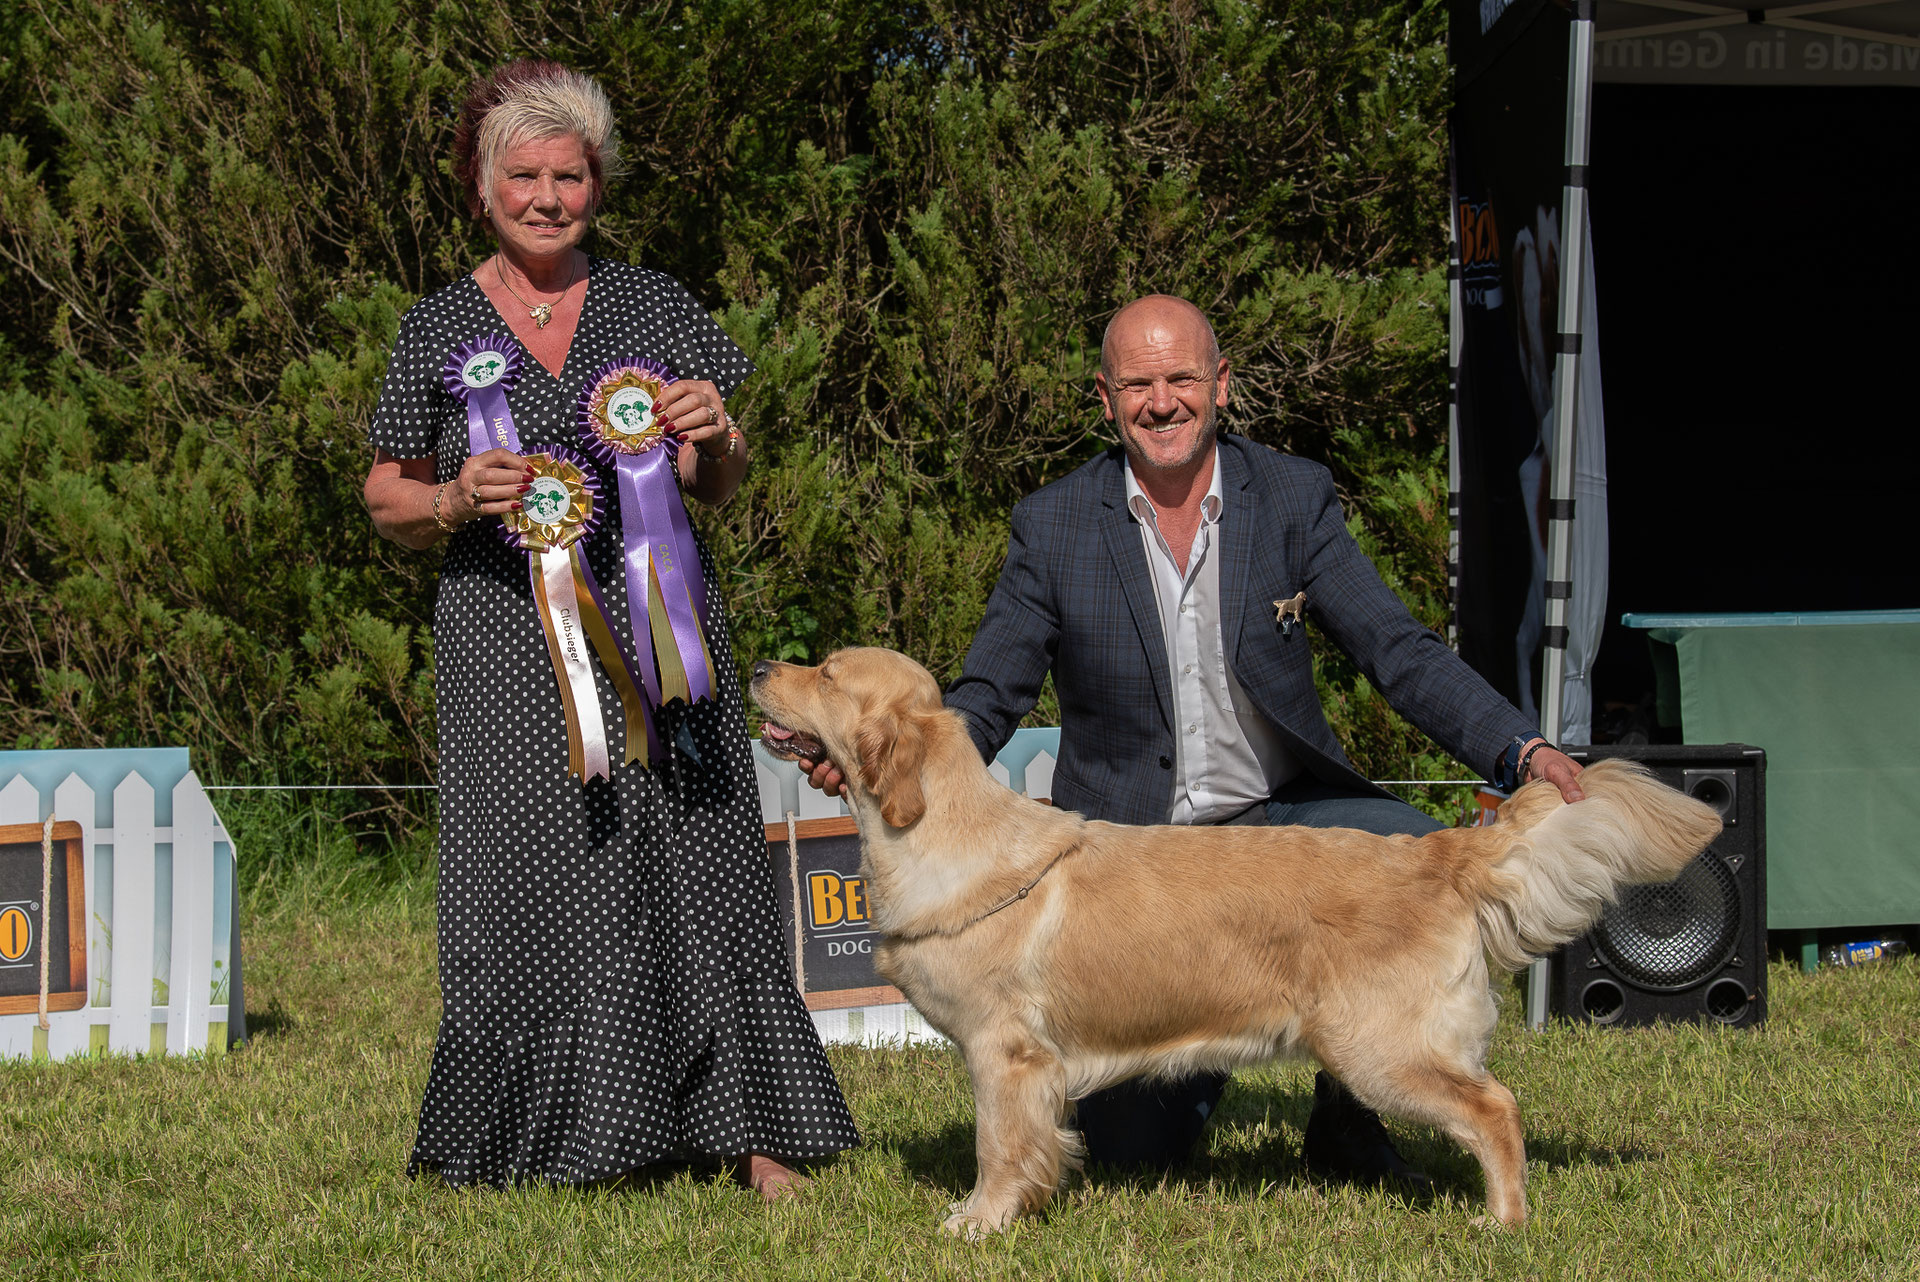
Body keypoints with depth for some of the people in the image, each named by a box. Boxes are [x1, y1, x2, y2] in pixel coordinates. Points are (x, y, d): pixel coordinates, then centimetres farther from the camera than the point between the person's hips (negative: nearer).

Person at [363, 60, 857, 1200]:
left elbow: (722, 486, 13)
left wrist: (715, 440, -9)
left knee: (693, 865, -4)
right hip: (510, 646, 0)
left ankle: (754, 1139, -2)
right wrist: (459, 501, -10)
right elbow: (390, 505, 11)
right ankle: (510, 1149, 8)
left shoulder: (653, 306, 8)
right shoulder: (438, 330, 6)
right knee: (527, 879, -2)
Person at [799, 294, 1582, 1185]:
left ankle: (1346, 1118, -3)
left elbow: (1398, 652, -6)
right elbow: (987, 700, -4)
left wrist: (1521, 752, -22)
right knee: (1127, 1145, -7)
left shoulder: (1294, 499, -3)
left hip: (1279, 815, 1)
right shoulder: (1054, 526, -4)